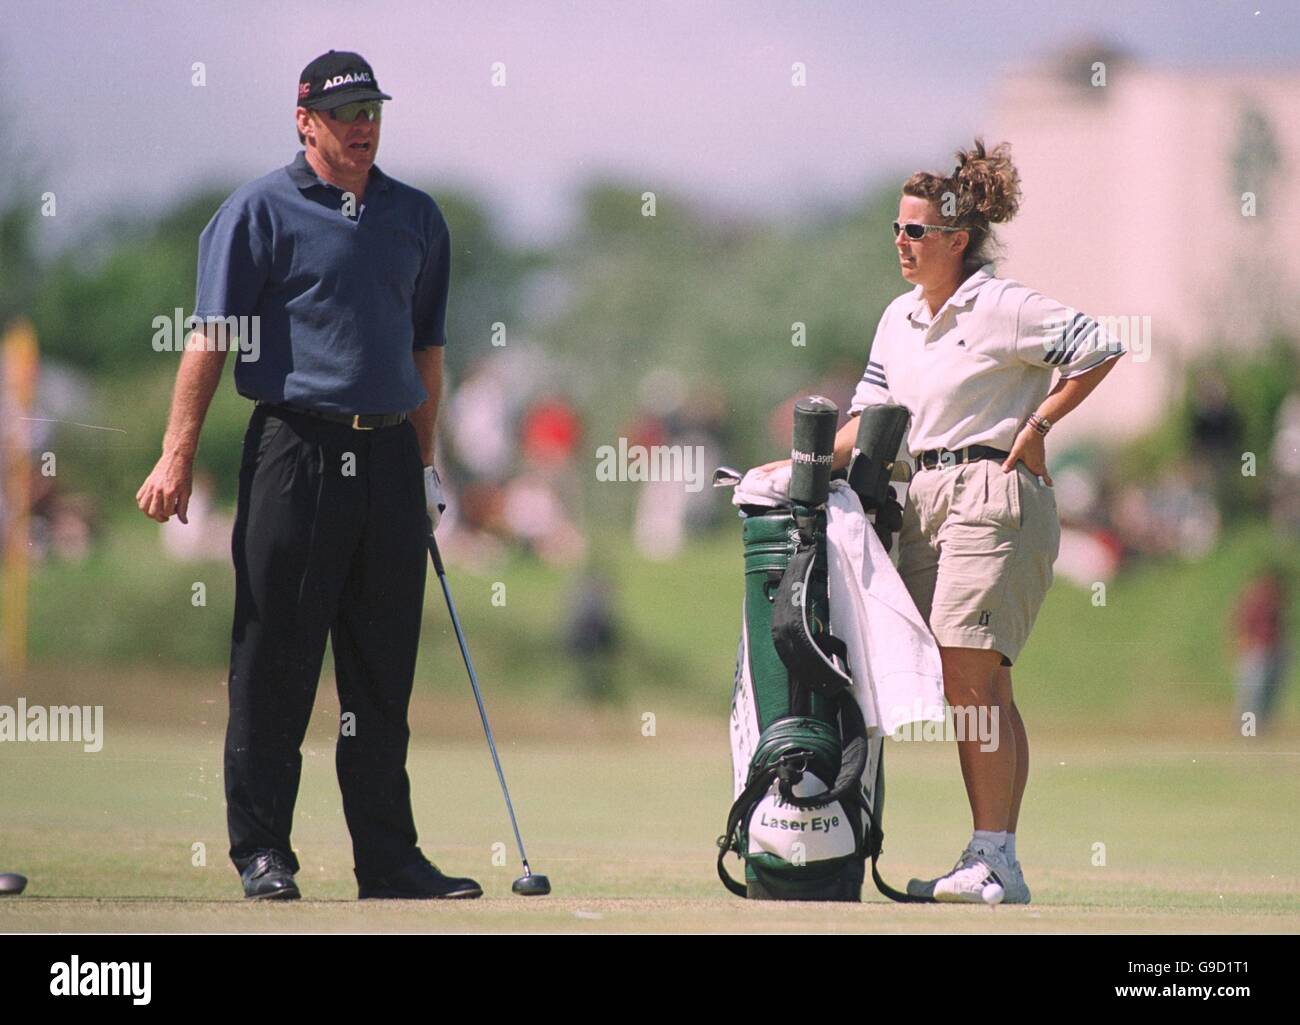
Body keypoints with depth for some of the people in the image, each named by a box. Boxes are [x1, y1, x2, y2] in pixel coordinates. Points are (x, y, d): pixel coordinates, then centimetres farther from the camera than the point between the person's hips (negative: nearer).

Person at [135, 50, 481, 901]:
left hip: (389, 460, 5)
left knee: (384, 674, 7)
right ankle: (262, 852, 4)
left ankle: (389, 856, 12)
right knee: (274, 667, -2)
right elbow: (210, 337, -4)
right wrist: (179, 455, -10)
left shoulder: (416, 217, 14)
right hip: (295, 453, -5)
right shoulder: (261, 211, -1)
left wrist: (426, 463, 18)